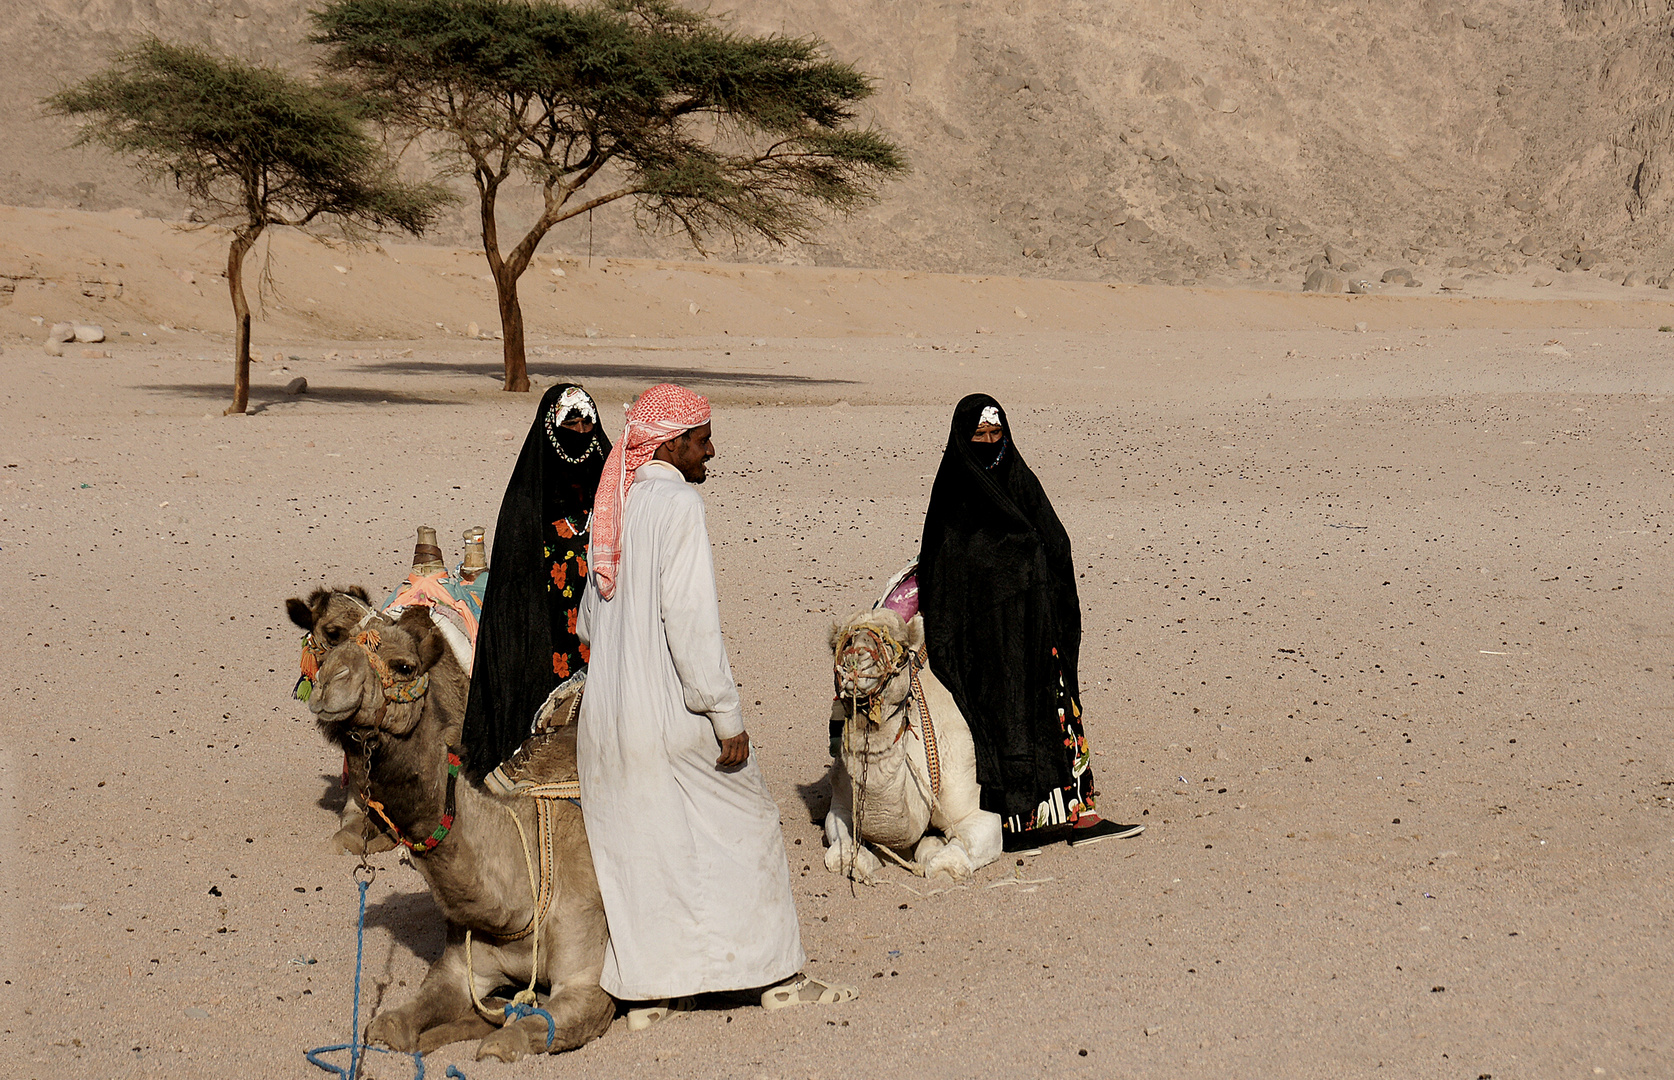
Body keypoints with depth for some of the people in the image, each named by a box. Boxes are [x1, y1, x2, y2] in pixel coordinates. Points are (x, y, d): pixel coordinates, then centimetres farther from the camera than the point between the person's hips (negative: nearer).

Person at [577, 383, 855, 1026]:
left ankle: (645, 991, 15)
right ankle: (777, 975, 14)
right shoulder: (678, 503, -14)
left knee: (637, 842, 12)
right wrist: (727, 717, -16)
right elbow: (691, 618, -20)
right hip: (671, 712, -7)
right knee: (744, 826, 7)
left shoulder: (616, 506, 10)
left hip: (607, 714, 8)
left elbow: (591, 616, 16)